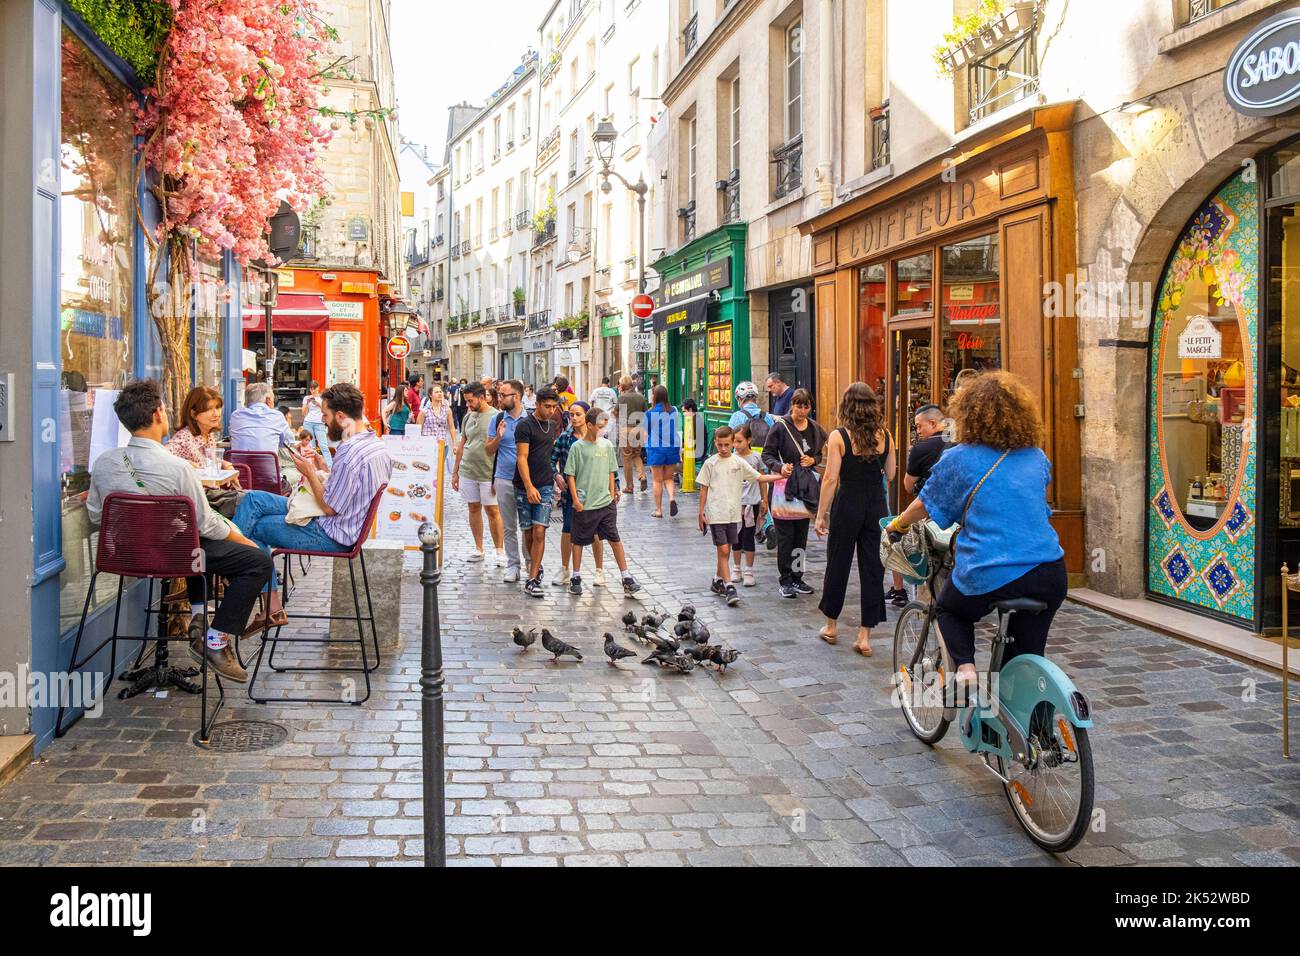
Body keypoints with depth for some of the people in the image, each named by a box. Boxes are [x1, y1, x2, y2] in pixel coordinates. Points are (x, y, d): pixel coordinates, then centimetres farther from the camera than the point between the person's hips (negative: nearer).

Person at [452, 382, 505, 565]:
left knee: (492, 510, -1)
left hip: (488, 473, -5)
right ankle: (478, 549, 20)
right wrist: (455, 472, 14)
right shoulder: (469, 416, 9)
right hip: (467, 472, 5)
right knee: (474, 508, 11)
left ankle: (500, 551, 7)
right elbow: (462, 445, 15)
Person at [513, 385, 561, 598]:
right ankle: (535, 566, 28)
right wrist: (529, 487, -18)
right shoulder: (525, 426, -8)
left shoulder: (552, 425, 12)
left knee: (539, 531, -8)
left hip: (545, 486, 3)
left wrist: (555, 476, 20)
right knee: (528, 532, 5)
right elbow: (522, 458, -13)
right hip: (524, 487, -3)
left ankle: (532, 580, -9)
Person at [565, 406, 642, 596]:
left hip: (606, 503, 3)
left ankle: (626, 577, 7)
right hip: (584, 505, -3)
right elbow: (570, 475, -4)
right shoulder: (577, 447, -6)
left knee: (615, 539, 2)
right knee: (579, 540, 8)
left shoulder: (606, 445, 6)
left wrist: (612, 495, 9)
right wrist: (576, 500, -8)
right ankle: (576, 578, 20)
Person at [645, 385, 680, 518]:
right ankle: (672, 497, -12)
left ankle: (658, 510, 10)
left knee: (657, 480, 6)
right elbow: (675, 430, 9)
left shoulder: (650, 413, -9)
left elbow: (647, 433, -2)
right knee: (668, 478, 16)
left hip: (656, 448, -3)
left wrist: (647, 447, 14)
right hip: (672, 447, 3)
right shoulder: (674, 411, 1)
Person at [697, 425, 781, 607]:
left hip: (733, 513, 3)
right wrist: (701, 512, 1)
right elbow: (704, 488, 3)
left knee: (726, 550, 12)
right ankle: (729, 588, -9)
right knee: (723, 550, -9)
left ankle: (718, 581, 30)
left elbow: (758, 477, 5)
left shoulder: (739, 462, 4)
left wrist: (780, 476, -7)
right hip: (716, 514, -3)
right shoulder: (710, 463, -1)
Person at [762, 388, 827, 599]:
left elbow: (820, 453, 20)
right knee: (785, 536, -2)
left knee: (802, 535, 10)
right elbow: (767, 455, -6)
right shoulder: (781, 427, -8)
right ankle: (785, 581, 6)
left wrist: (813, 460, -3)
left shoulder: (815, 428, 8)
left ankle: (797, 578, 20)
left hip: (805, 487, 5)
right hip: (784, 486, -5)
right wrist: (780, 467, -25)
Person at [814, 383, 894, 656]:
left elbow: (831, 479, -11)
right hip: (876, 507, 3)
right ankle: (865, 636, 8)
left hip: (847, 506, -3)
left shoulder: (839, 436, -10)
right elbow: (890, 475, 6)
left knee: (838, 564, 13)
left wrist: (821, 515, -5)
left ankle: (831, 625, 27)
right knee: (873, 568, 7)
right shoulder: (885, 435, 0)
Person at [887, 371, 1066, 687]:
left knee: (949, 610, 26)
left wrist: (897, 525, 31)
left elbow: (925, 505, 10)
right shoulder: (1037, 458, 10)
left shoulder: (958, 459, -3)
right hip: (1049, 576, 4)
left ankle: (964, 666, 4)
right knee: (1028, 655, 18)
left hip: (989, 578, -3)